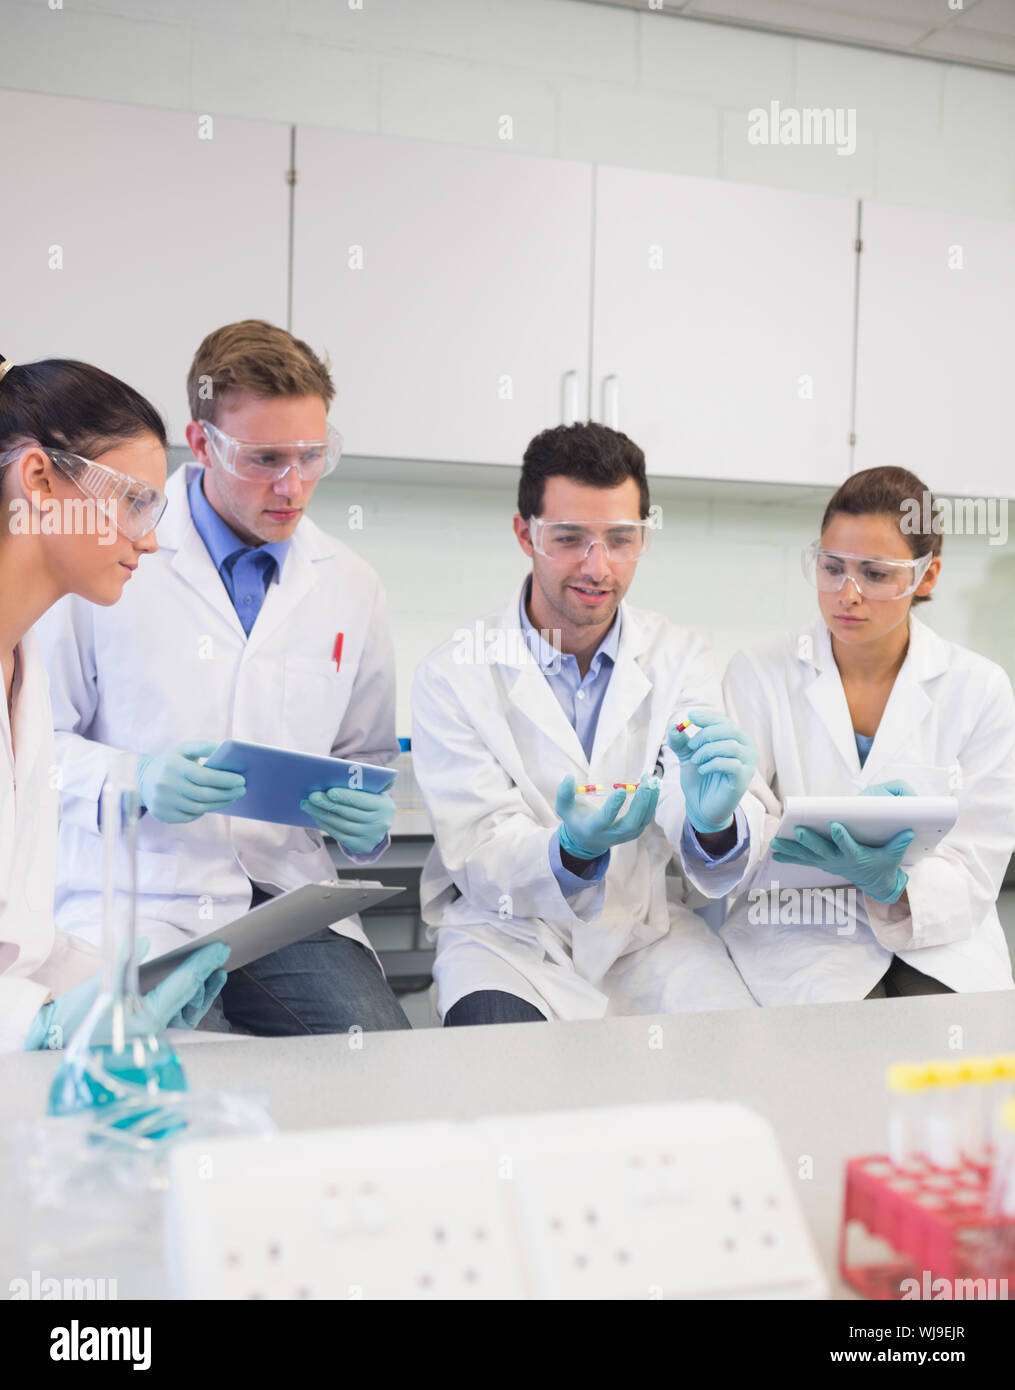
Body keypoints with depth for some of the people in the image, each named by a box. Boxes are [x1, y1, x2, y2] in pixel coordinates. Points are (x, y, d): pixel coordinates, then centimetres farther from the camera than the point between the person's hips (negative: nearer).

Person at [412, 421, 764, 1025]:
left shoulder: (681, 658, 0)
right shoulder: (453, 675, -6)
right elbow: (480, 854, -11)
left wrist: (715, 821, -34)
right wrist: (573, 850, -33)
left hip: (647, 932, 3)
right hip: (509, 934, -2)